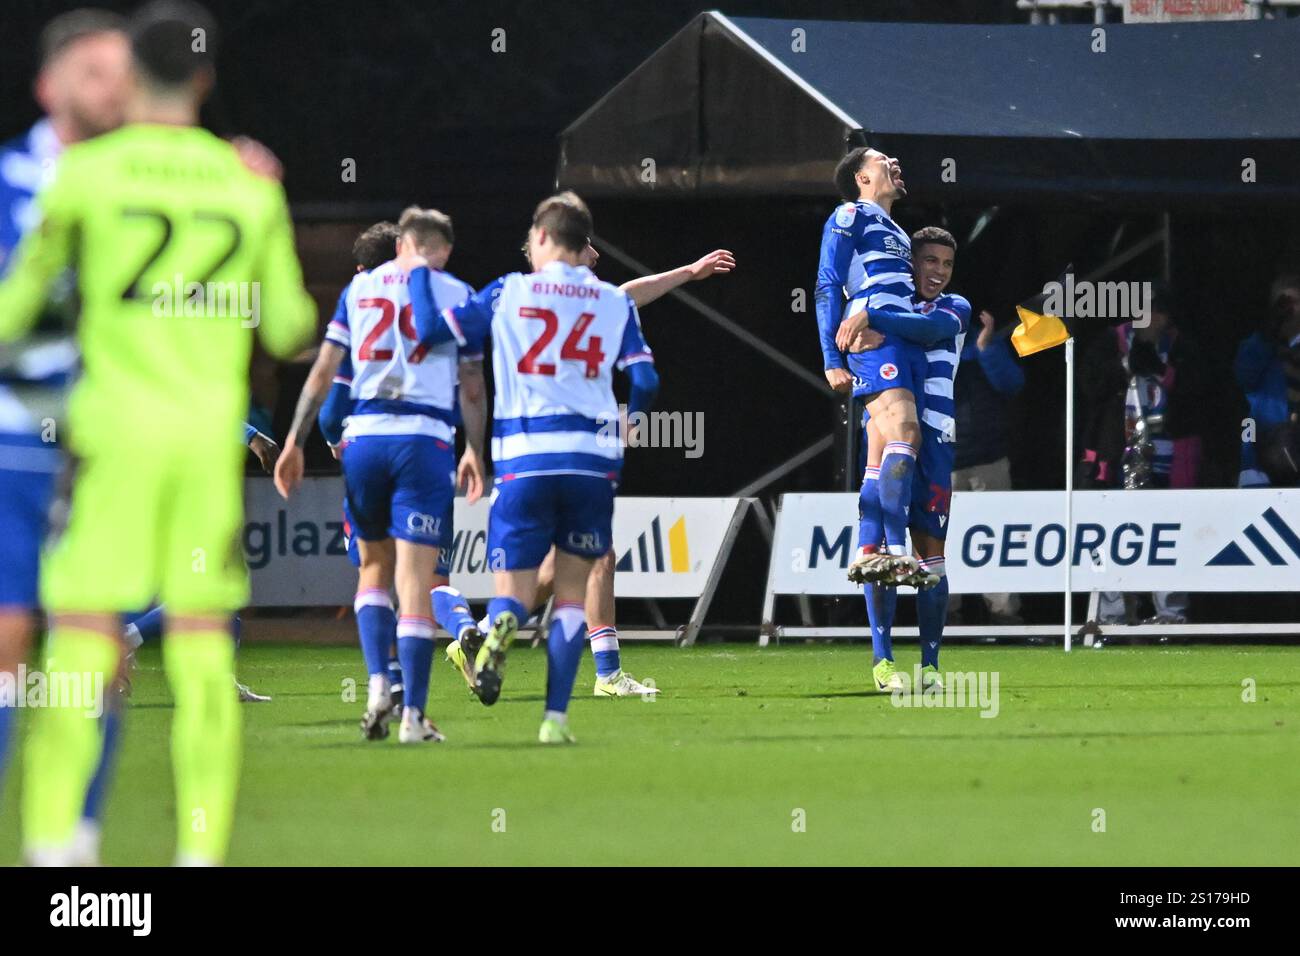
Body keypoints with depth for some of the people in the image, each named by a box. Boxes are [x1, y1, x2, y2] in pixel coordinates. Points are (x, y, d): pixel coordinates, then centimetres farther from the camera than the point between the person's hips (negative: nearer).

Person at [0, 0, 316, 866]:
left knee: (82, 636, -2)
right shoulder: (251, 186, 6)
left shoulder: (86, 173, -4)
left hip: (116, 432, -3)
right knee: (203, 645, 5)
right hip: (213, 436, 3)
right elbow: (287, 330, 11)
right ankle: (203, 853, 0)